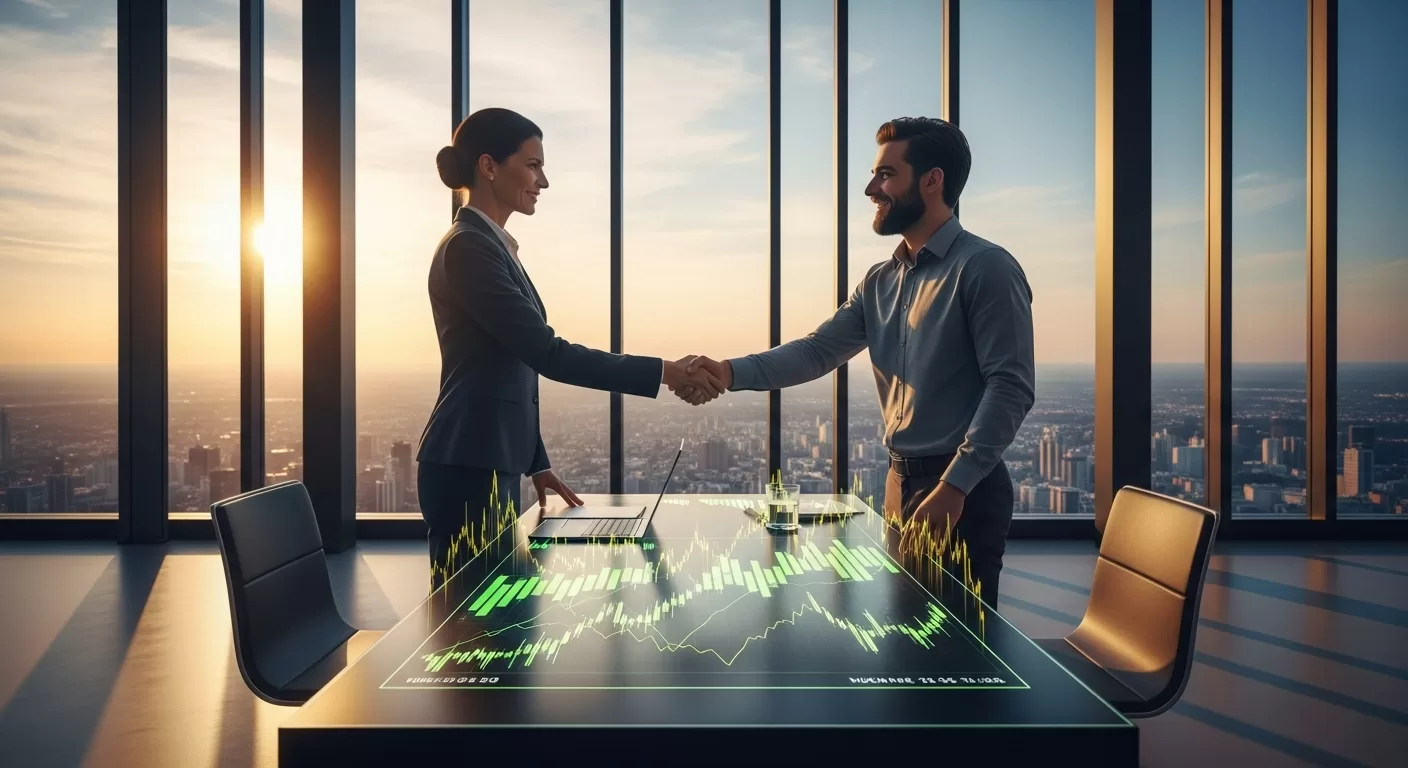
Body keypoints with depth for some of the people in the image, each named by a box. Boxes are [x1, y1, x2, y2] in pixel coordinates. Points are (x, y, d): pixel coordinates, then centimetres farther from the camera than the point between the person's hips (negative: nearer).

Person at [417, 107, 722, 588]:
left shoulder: (491, 244, 16)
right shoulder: (469, 247, -14)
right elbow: (548, 354, -21)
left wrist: (536, 463, 20)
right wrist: (664, 372, -19)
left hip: (492, 464, 10)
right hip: (467, 470, -10)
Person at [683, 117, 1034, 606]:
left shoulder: (984, 267, -11)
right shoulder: (880, 281, 12)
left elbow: (1010, 386, -17)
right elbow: (818, 350, 6)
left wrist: (955, 485, -24)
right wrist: (732, 372, -9)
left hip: (962, 492, -7)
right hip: (901, 483, 7)